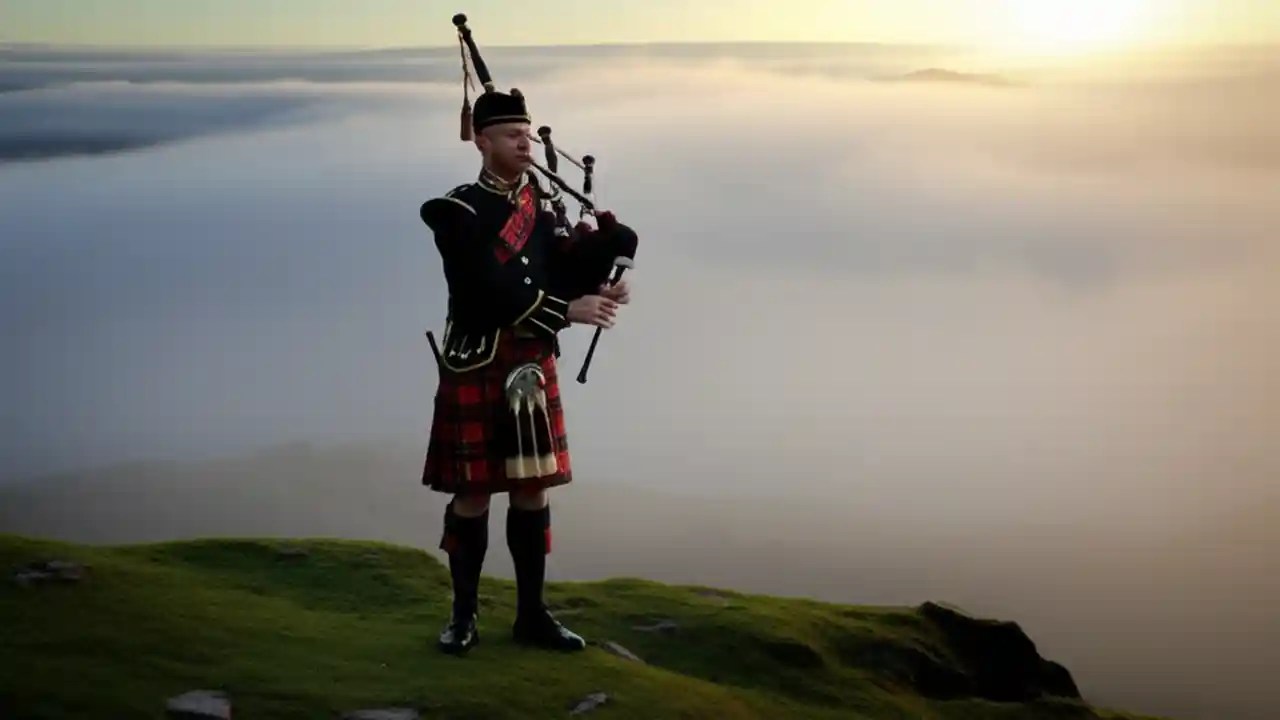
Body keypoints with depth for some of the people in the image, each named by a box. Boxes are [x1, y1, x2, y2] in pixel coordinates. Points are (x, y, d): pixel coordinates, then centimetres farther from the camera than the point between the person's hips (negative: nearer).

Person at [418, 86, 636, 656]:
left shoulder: (544, 201, 9)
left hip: (533, 366, 6)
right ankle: (464, 614, 16)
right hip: (476, 369, -5)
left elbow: (563, 271, 2)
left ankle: (532, 613, 19)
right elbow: (493, 293, -21)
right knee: (472, 493, 2)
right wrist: (568, 312, -22)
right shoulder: (457, 212, -11)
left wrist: (595, 289, -21)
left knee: (533, 489, 9)